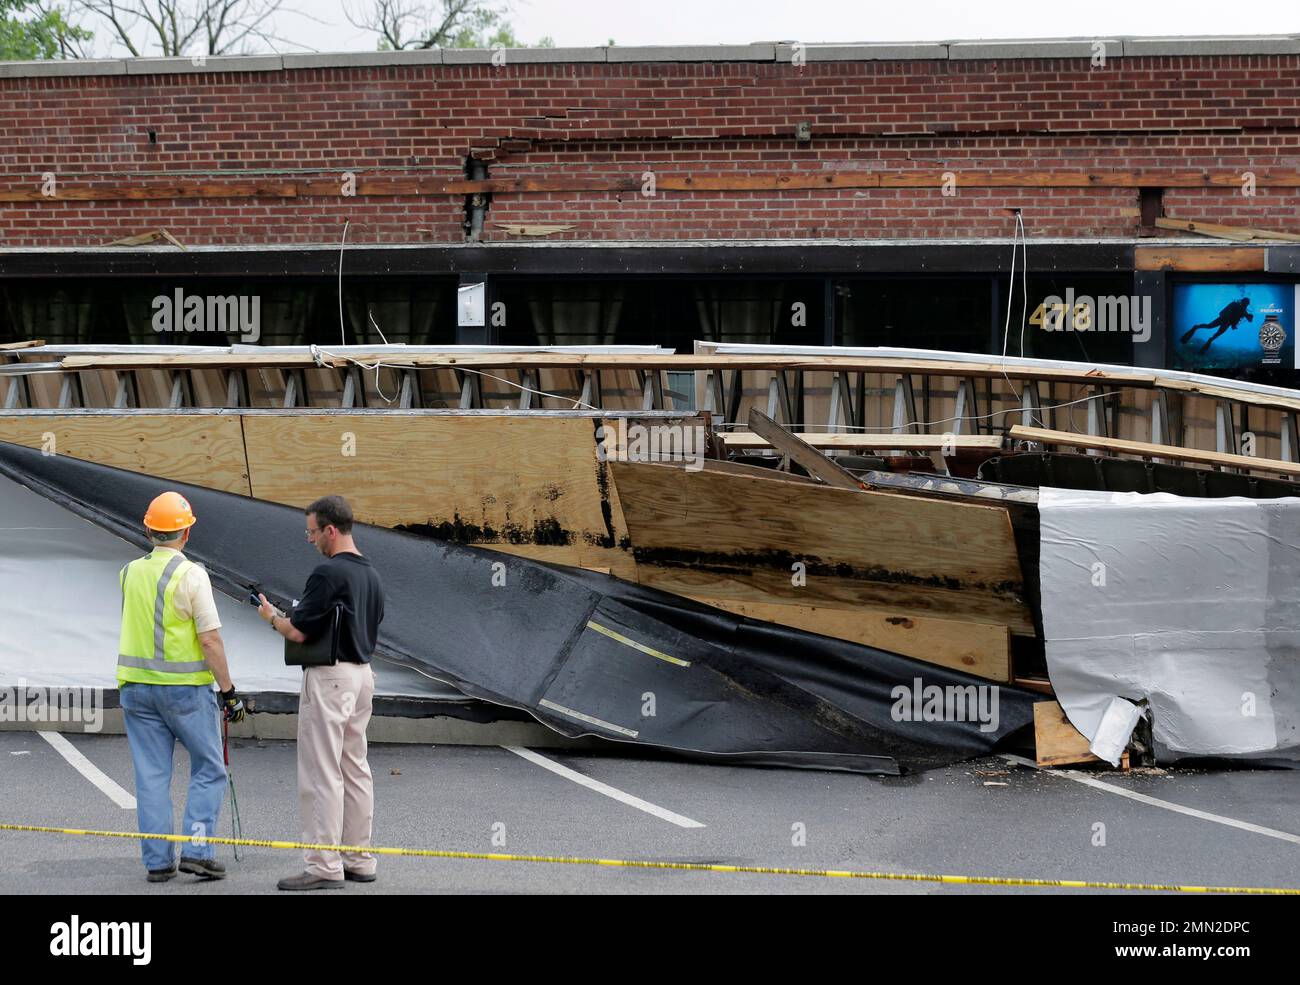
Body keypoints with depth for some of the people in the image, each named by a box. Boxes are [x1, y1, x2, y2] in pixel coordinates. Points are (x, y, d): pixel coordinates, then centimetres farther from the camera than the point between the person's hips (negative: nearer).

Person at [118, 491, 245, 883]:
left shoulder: (129, 573, 5)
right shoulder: (191, 575, -12)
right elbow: (210, 639, -14)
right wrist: (228, 691, -8)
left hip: (136, 686, 5)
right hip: (185, 688, -5)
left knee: (151, 776, 8)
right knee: (208, 770, 8)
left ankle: (157, 861, 7)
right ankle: (197, 849, -3)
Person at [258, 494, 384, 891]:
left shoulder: (329, 573, -17)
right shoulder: (371, 573, 12)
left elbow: (298, 632, -20)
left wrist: (272, 616, 2)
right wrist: (296, 614, 22)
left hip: (330, 676, -10)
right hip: (363, 673, 10)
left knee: (321, 773, -7)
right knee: (355, 769, 14)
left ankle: (324, 867, -7)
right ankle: (359, 860, 17)